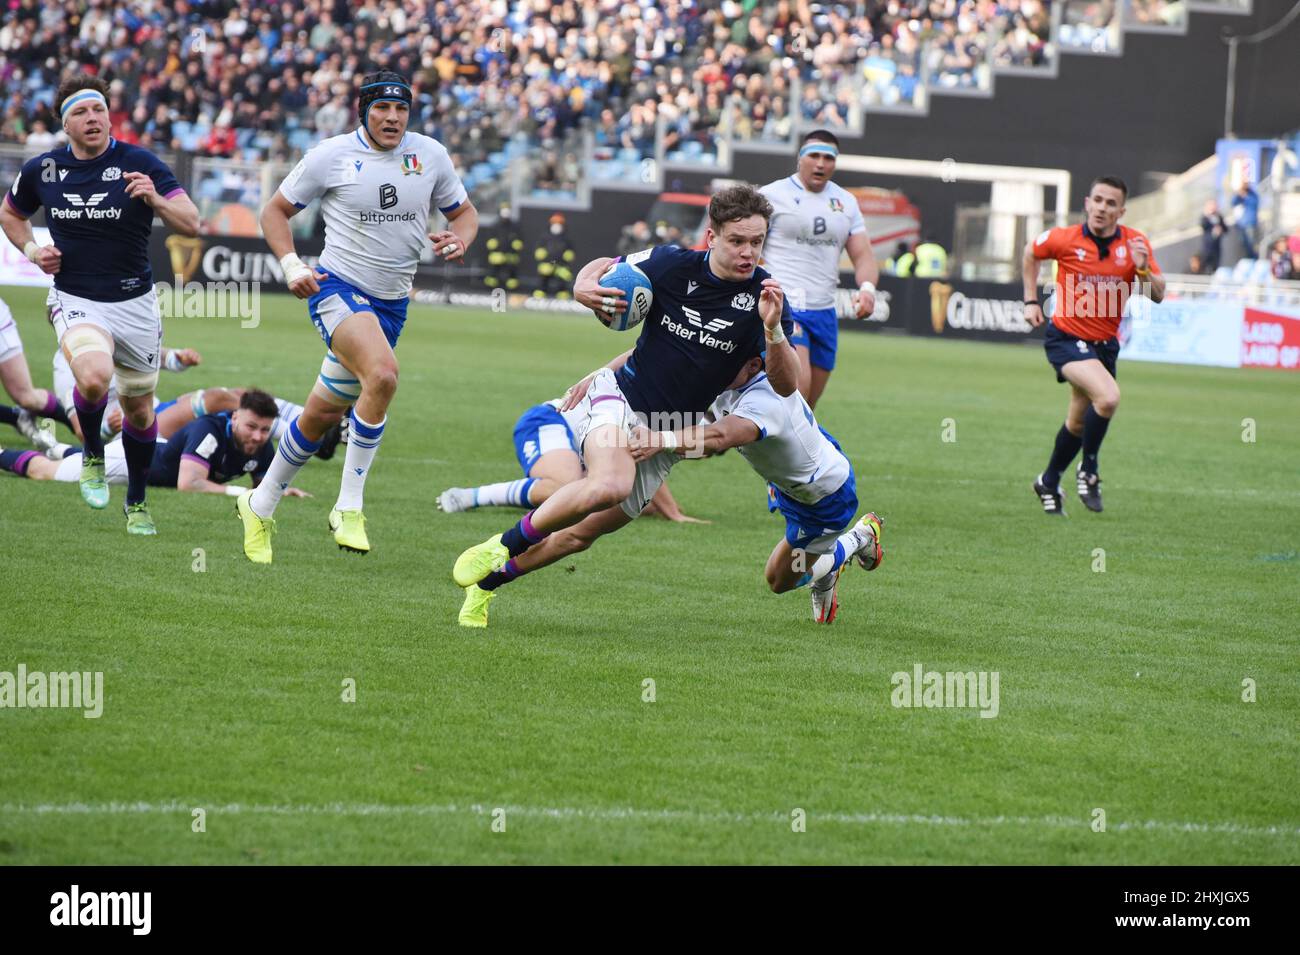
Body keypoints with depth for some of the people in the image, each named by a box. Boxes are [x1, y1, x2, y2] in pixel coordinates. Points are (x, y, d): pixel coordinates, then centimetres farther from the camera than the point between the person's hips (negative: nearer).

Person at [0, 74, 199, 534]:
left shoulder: (139, 164, -10)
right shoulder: (42, 169, -2)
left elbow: (191, 224, -15)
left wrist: (156, 200, -33)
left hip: (135, 303, 1)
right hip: (76, 302, -1)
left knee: (139, 409, 12)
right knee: (93, 377, -30)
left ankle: (136, 503, 36)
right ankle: (93, 454, 1)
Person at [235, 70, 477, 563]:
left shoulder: (430, 155, 5)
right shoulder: (331, 156, -5)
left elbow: (463, 211, 18)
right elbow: (276, 211, 5)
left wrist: (458, 240, -5)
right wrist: (291, 264, -11)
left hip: (391, 301, 5)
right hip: (337, 287, -5)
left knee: (323, 414, 10)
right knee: (382, 374, -31)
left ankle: (260, 506, 29)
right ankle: (348, 507, -21)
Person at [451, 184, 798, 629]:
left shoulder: (765, 297, -12)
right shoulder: (672, 264, -12)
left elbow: (786, 385, -17)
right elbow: (601, 268, 6)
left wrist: (772, 328, -34)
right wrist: (585, 287, -18)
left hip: (668, 435, 3)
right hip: (621, 396, -3)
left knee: (582, 533, 6)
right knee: (610, 484, -34)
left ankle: (487, 579, 28)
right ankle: (505, 544, -15)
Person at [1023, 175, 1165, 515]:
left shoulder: (1134, 243, -6)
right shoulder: (1064, 239, -12)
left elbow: (1157, 295, -6)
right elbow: (1031, 253, 10)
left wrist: (1143, 268, -25)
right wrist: (1031, 301, 7)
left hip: (1105, 343, 4)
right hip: (1067, 337, -4)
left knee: (1078, 421, 16)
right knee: (1108, 397, -27)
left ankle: (1049, 482, 39)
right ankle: (1088, 470, -7)